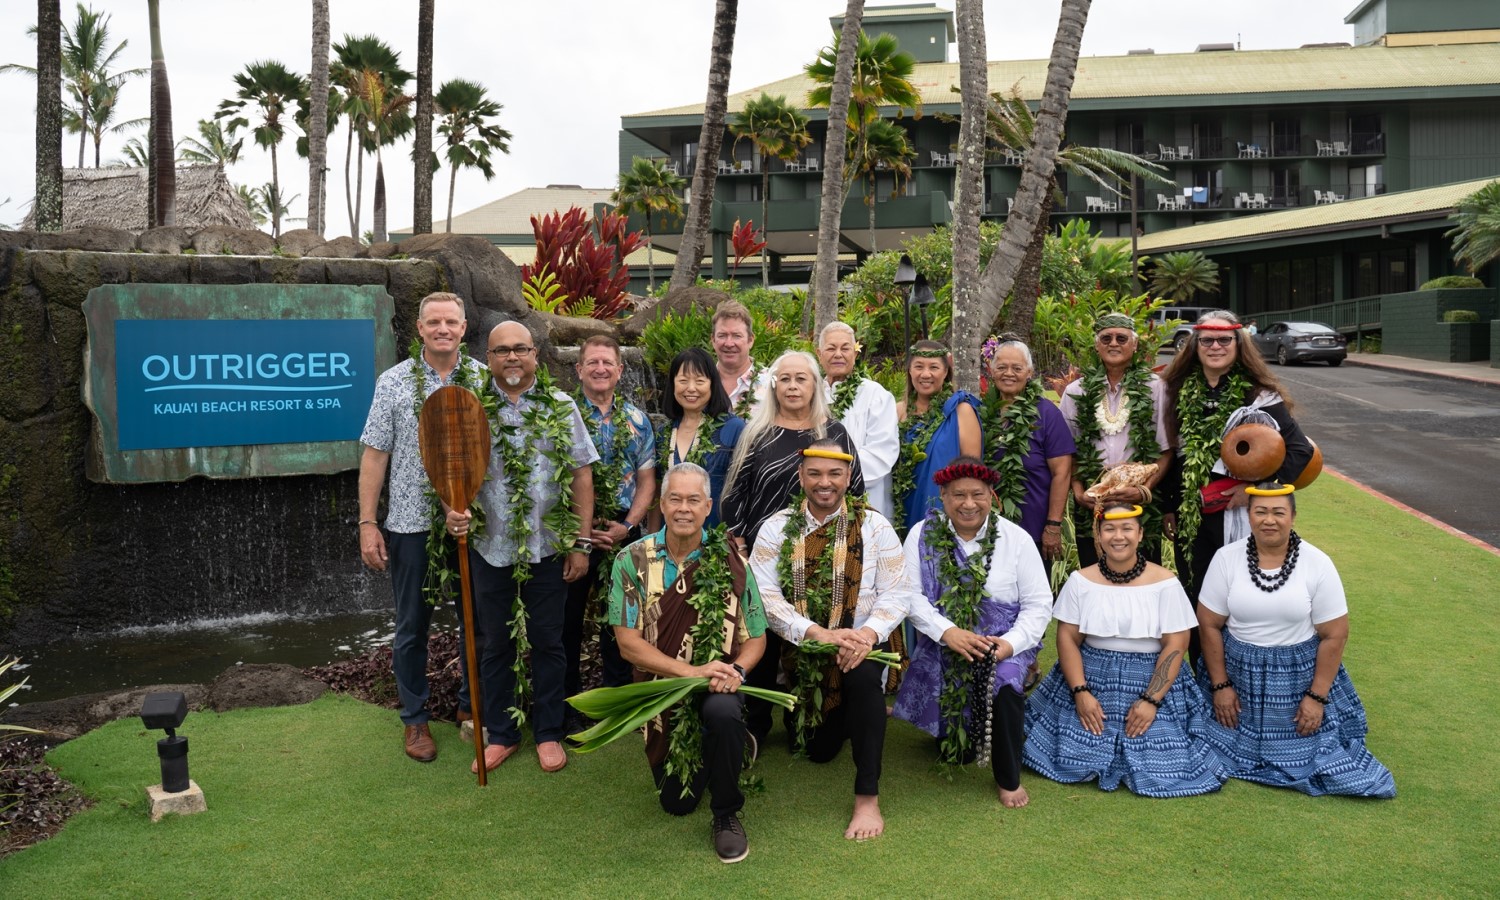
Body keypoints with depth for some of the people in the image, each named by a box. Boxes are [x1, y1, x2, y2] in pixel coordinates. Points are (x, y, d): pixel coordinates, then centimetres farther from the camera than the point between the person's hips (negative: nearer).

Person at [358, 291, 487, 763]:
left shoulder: (485, 380, 0)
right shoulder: (394, 382, -1)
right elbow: (375, 454, -1)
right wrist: (367, 522, -5)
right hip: (412, 523, -1)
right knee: (413, 625, 10)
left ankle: (472, 704, 33)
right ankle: (415, 718, 26)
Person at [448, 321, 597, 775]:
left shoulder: (560, 406, 1)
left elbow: (581, 475, 1)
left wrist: (581, 543, -3)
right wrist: (455, 510, -21)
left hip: (548, 547, 0)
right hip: (490, 547, 0)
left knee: (547, 643, 9)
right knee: (496, 644, 12)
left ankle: (548, 733, 25)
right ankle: (500, 734, 27)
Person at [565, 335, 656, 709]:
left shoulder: (637, 419, 7)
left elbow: (646, 480, 6)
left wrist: (627, 526, -8)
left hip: (622, 533, 3)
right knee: (568, 616, 6)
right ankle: (567, 699, 20)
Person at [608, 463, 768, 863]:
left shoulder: (730, 562, -6)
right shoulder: (633, 561, -8)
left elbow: (755, 638, -2)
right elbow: (628, 642, -11)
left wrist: (735, 670, -25)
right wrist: (691, 671, -23)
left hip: (718, 683, -1)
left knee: (724, 712, -36)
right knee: (677, 801, 4)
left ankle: (727, 813, -10)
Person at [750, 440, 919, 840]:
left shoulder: (874, 526, -3)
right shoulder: (777, 528, -3)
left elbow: (899, 591, -7)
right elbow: (764, 594, -13)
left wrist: (870, 632, -27)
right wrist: (817, 633, -26)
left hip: (858, 645, -1)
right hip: (797, 650, 2)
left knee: (864, 675, -36)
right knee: (817, 751, 3)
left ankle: (867, 797, -23)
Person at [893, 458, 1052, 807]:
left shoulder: (1016, 539, -2)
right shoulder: (922, 535, -1)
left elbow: (1039, 603, -2)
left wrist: (1011, 643, -19)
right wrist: (947, 632, -23)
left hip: (1002, 643, 0)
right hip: (942, 644, 0)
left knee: (1003, 685, -33)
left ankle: (1009, 778, -6)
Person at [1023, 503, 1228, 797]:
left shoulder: (1165, 583, -5)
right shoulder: (1081, 580, 1)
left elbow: (1175, 646, -7)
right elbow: (1067, 638, -1)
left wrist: (1151, 700, -16)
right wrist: (1081, 692, -13)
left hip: (1150, 681, -1)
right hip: (1092, 677, 1)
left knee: (1157, 767, -11)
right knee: (1073, 757, -11)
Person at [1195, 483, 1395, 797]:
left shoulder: (1318, 564, -11)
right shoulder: (1226, 558, -9)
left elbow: (1335, 635, -7)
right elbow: (1209, 625, -4)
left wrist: (1317, 697, -9)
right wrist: (1220, 685, -4)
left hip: (1299, 676, -1)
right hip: (1239, 672, 1)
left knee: (1304, 749, -1)